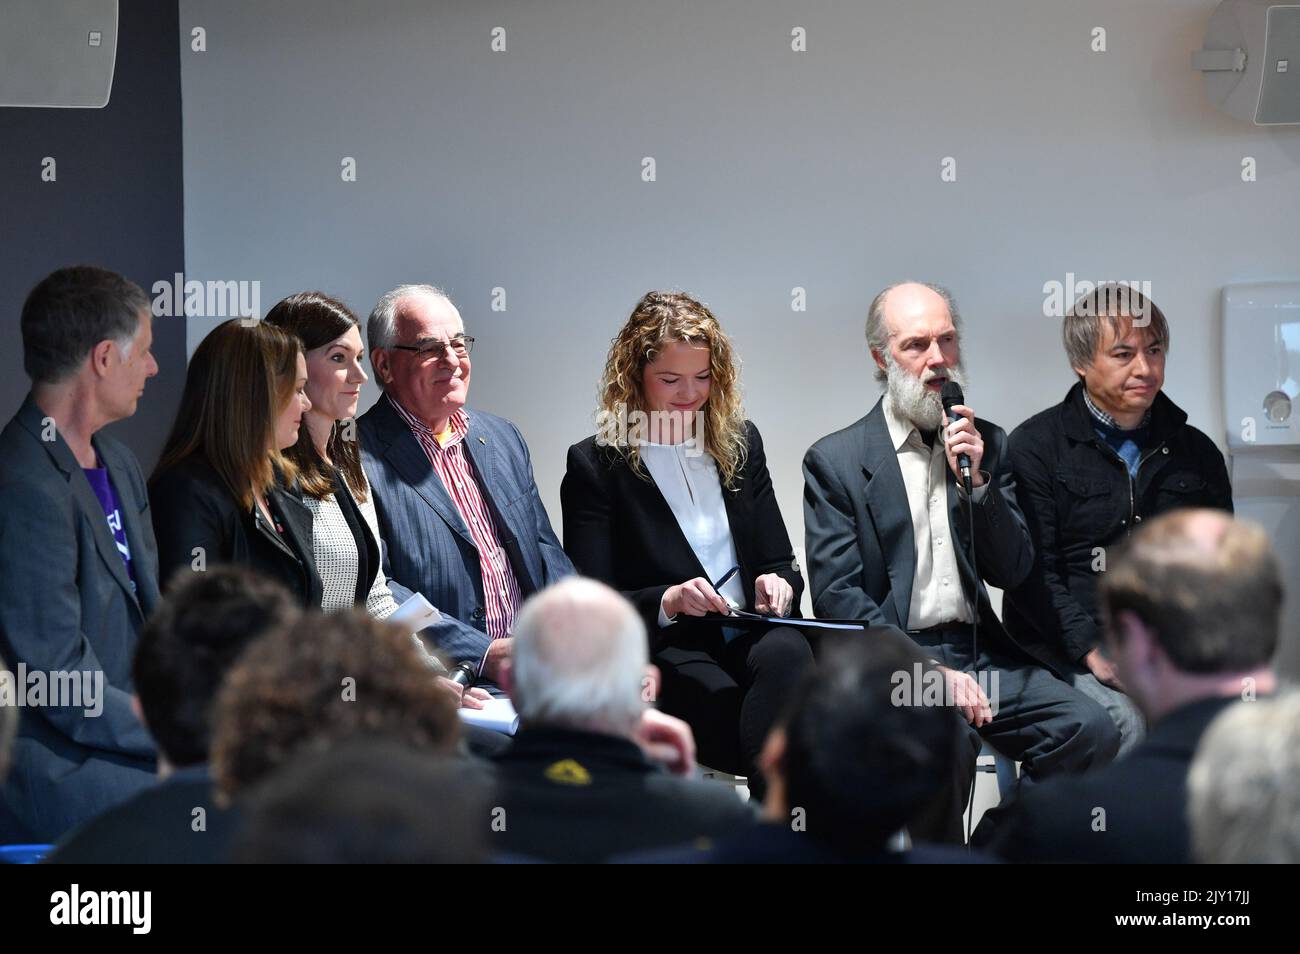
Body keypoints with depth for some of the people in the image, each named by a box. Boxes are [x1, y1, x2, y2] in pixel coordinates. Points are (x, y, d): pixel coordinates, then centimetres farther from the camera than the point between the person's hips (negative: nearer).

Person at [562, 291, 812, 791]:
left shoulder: (739, 442, 17)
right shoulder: (596, 464, 4)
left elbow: (780, 561, 18)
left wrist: (779, 583, -7)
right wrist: (666, 602, -20)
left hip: (752, 637, 4)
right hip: (666, 654, -4)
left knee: (787, 652, -35)